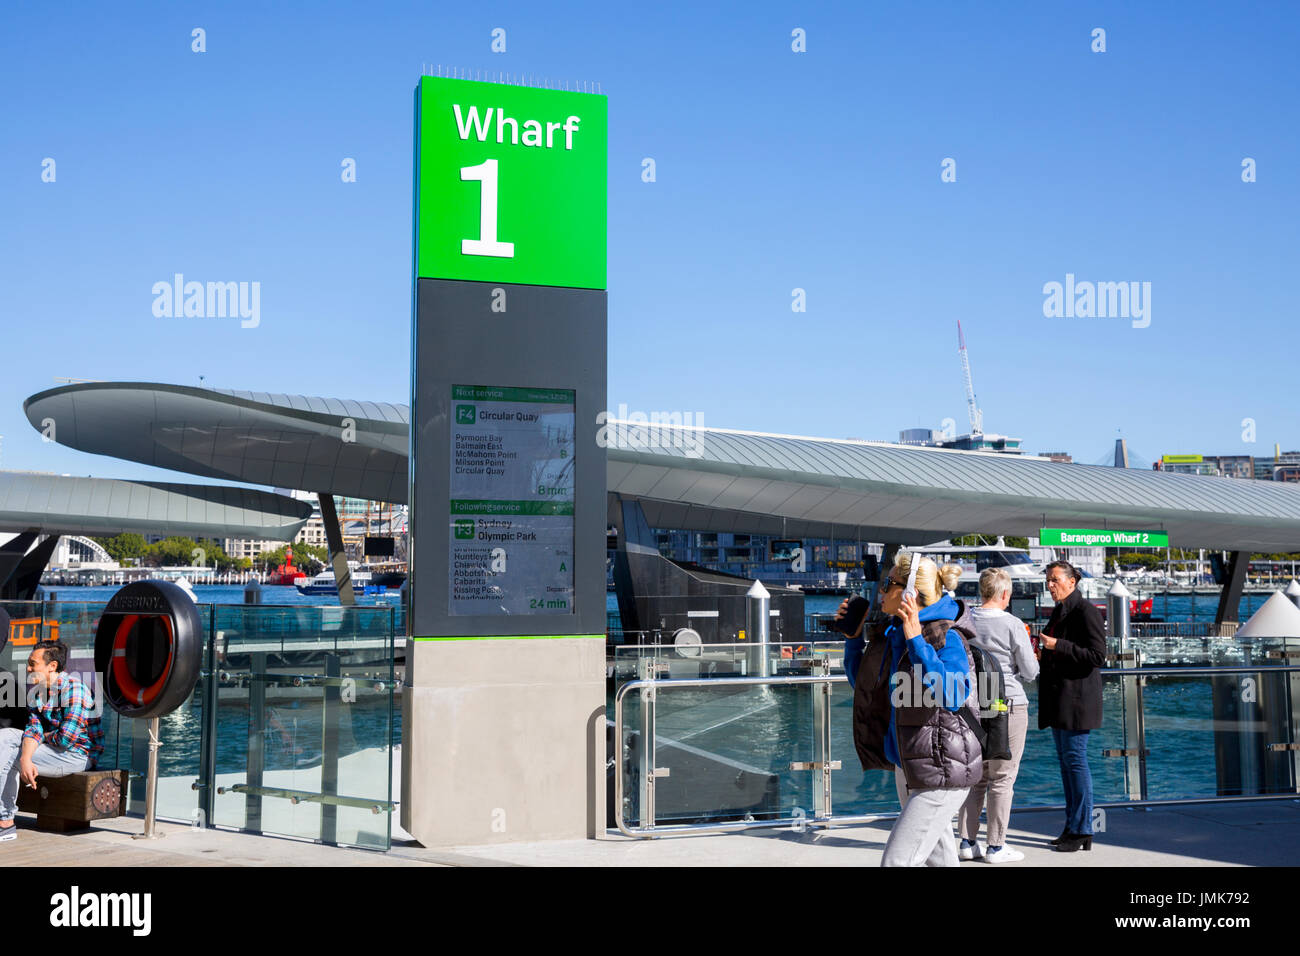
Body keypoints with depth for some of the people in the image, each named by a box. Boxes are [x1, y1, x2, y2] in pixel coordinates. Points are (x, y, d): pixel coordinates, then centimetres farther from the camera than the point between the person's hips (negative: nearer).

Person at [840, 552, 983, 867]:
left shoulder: (946, 637, -18)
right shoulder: (890, 633, 5)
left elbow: (953, 696, -34)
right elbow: (863, 684, 19)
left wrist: (916, 640, -35)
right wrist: (853, 636, 7)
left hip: (940, 771, -9)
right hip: (907, 766, 9)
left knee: (896, 861, -12)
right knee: (939, 859, 20)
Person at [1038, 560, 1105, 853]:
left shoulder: (1086, 612, -12)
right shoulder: (1058, 612, 17)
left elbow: (1097, 656, -18)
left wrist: (1058, 646, -21)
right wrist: (1043, 655, 9)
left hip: (1075, 699, -10)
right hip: (1057, 700, 10)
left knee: (1075, 760, -7)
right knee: (1066, 761, 12)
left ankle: (1082, 832, -1)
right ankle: (1072, 827, 20)